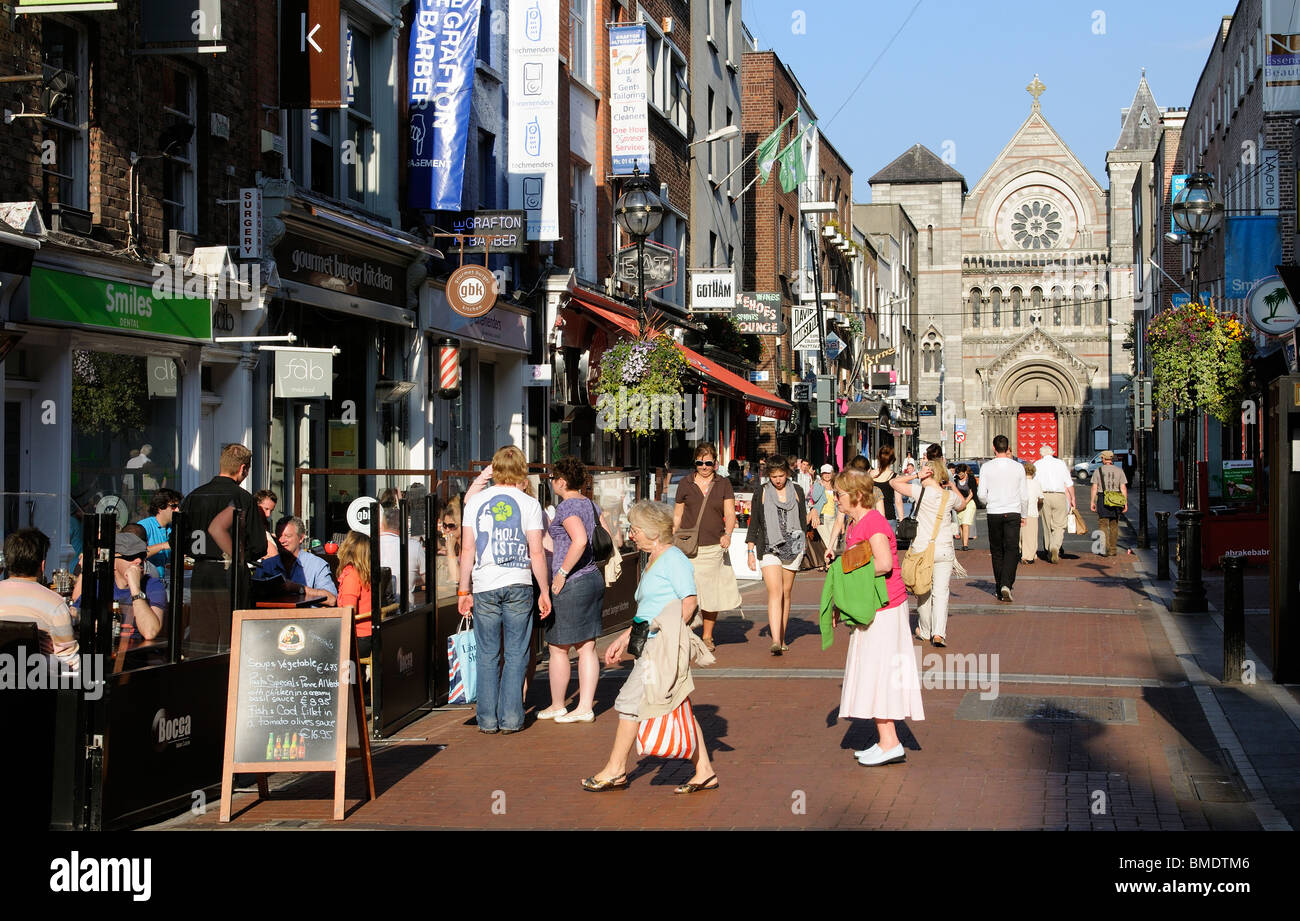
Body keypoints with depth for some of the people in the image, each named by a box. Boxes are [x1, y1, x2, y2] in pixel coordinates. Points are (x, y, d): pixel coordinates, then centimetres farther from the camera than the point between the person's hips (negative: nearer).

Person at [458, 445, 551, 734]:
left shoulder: (476, 501, 4)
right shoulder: (529, 504, 0)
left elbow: (467, 550, 3)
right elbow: (537, 552, -2)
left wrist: (463, 591, 8)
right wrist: (545, 591, 5)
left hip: (484, 587, 1)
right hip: (518, 586, -1)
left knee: (488, 655, 7)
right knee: (515, 654, 5)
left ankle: (488, 719, 8)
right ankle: (511, 718, 5)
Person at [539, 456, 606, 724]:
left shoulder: (567, 507, -14)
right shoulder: (591, 505, 11)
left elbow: (580, 540, -28)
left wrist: (562, 572, -21)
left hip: (572, 583, -9)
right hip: (594, 579, 9)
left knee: (558, 648, 4)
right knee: (587, 647, 9)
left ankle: (557, 706, 15)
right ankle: (585, 707, 10)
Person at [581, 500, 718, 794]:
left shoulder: (673, 558, -8)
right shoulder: (653, 562, 22)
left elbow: (689, 602, -17)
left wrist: (667, 637, -23)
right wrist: (623, 640, 26)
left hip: (664, 648, -10)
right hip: (652, 648, 10)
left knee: (629, 702, -5)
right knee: (678, 711, 7)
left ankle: (615, 770, 4)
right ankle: (704, 772, 8)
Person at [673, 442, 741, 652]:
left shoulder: (723, 485, 7)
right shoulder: (685, 484, 7)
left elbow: (730, 514, 0)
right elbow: (677, 516, 13)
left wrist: (727, 534, -19)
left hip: (714, 547, 1)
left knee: (712, 594, 6)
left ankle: (707, 636, 20)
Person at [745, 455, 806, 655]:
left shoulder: (797, 491, 7)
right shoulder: (761, 493, 2)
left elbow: (803, 519, 16)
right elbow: (754, 523, 7)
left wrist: (803, 543, 11)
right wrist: (751, 551, 4)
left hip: (792, 548, 2)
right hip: (768, 548, -2)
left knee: (786, 593, 7)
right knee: (775, 592, -15)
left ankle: (782, 638, 19)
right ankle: (775, 641, -23)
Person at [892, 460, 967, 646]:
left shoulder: (921, 492, -9)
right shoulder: (951, 497, 0)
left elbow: (895, 483, -3)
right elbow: (962, 504, 23)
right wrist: (952, 486, 24)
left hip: (921, 549, -1)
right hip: (944, 550, 1)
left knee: (923, 592, 13)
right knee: (941, 592, 1)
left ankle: (925, 631, 25)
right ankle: (939, 632, -14)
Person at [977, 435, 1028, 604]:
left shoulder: (986, 467, -2)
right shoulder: (1018, 467, 0)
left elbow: (981, 494, -3)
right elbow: (1023, 495, 5)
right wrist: (1021, 513, 20)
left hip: (993, 513, 1)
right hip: (1013, 513, 0)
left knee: (997, 551, 12)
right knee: (1012, 550, -3)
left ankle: (999, 588, 16)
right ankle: (1006, 584, -22)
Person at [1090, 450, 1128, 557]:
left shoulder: (1098, 471, 1)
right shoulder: (1119, 471, 4)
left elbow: (1094, 488, -3)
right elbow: (1123, 488, 0)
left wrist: (1093, 502, 2)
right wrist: (1125, 503, 2)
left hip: (1102, 500, -2)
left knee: (1104, 525, 0)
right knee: (1114, 526, 12)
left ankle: (1105, 549, -11)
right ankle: (1113, 549, 15)